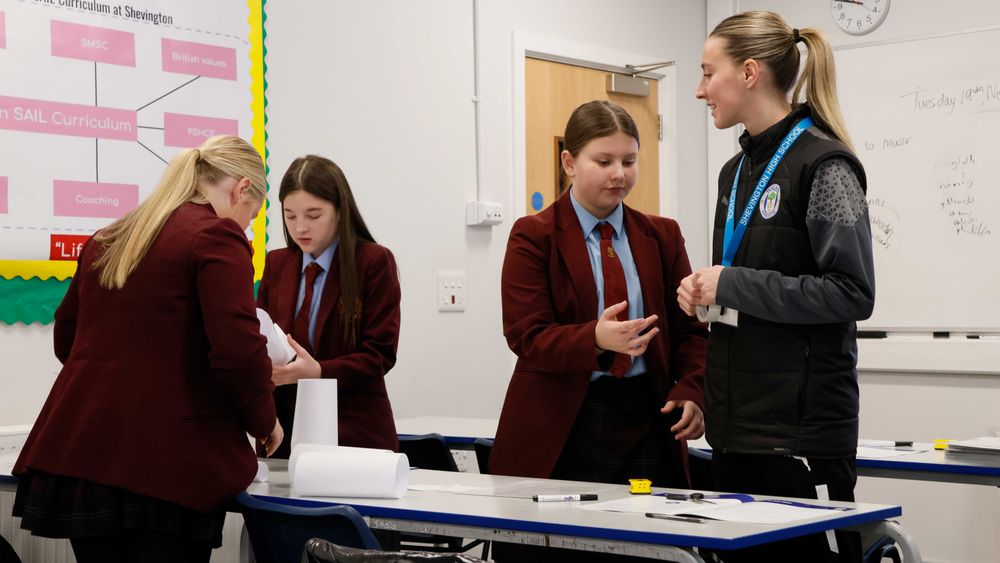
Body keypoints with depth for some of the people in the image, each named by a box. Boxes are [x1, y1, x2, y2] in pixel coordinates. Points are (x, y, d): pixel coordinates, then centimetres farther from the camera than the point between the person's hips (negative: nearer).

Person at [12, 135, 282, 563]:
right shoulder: (217, 235, -7)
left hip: (78, 452, 7)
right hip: (168, 467, -7)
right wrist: (263, 421, 0)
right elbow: (239, 351, -17)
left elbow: (66, 339, 26)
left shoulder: (106, 240, 17)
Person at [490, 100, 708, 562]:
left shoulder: (662, 236, 12)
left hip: (647, 423, 3)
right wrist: (596, 338, -27)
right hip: (558, 433, -3)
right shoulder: (533, 238, 0)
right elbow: (527, 337, -9)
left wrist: (691, 392, -9)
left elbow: (688, 329, 10)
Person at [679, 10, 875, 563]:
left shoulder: (822, 164, -10)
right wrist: (703, 290, 4)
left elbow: (852, 293, -17)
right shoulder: (737, 170, 14)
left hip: (801, 426, -8)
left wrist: (732, 285, -16)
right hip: (737, 423, 8)